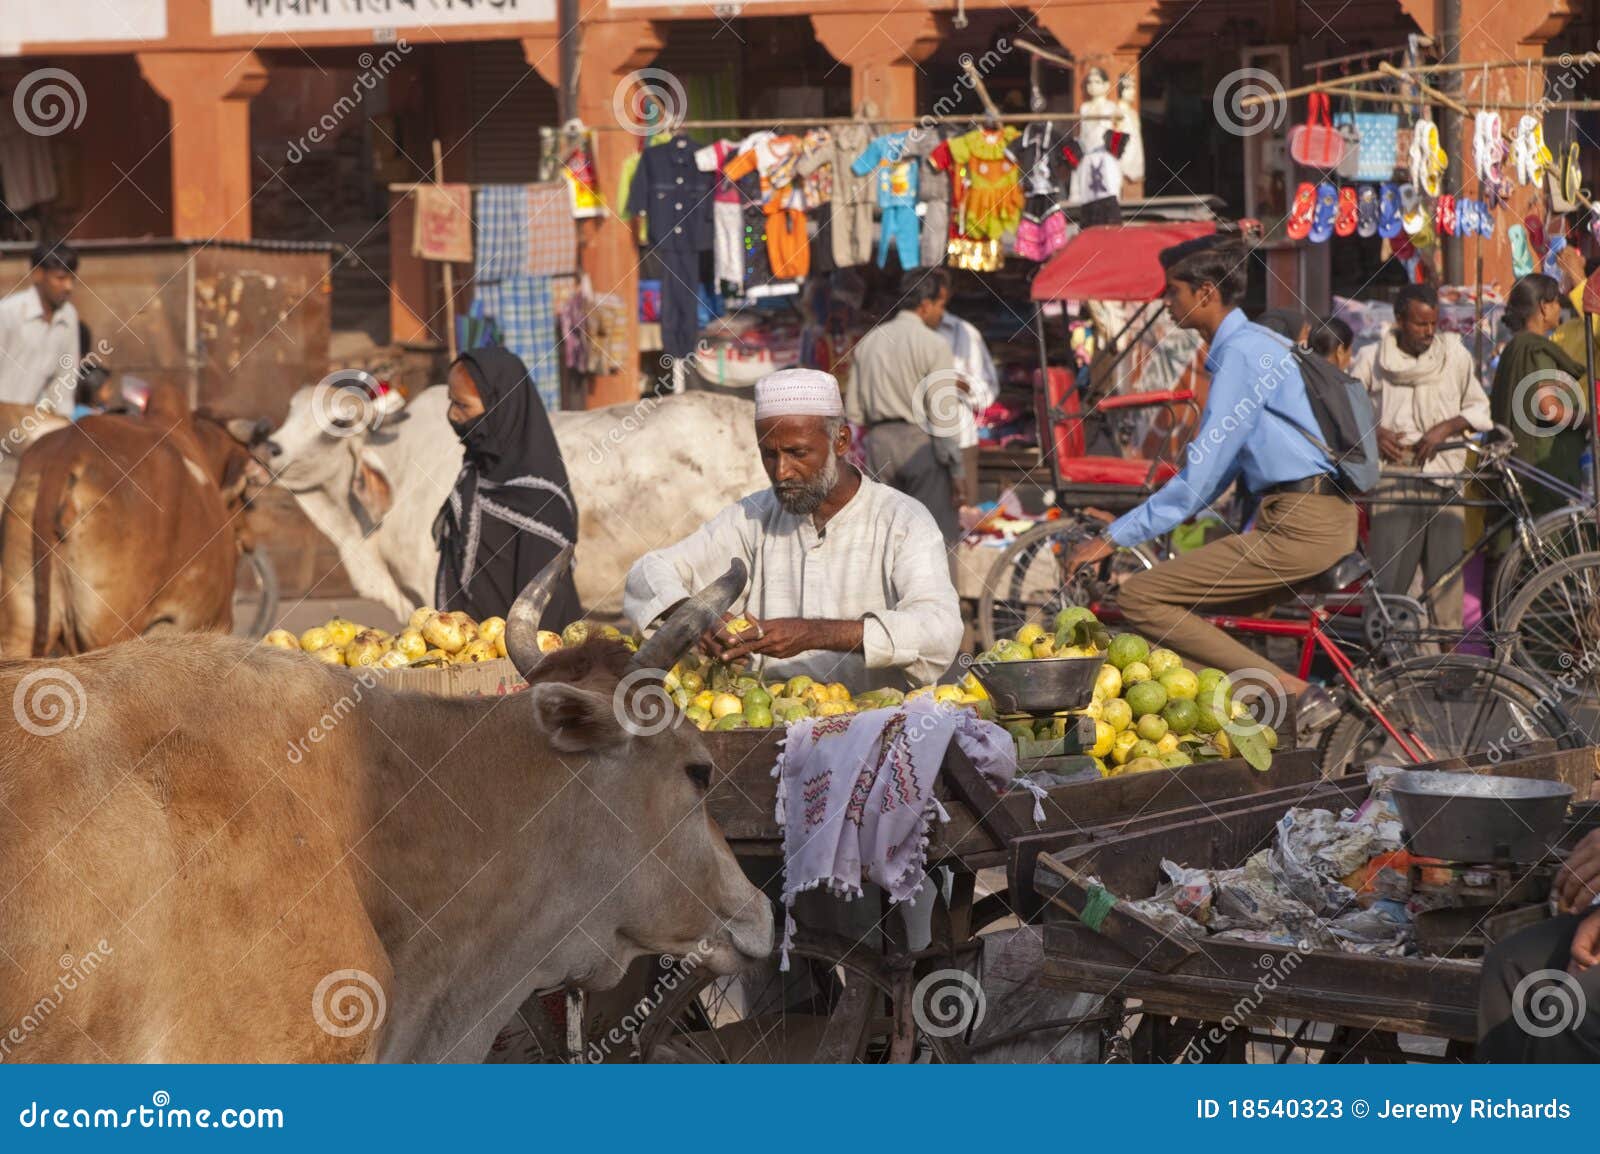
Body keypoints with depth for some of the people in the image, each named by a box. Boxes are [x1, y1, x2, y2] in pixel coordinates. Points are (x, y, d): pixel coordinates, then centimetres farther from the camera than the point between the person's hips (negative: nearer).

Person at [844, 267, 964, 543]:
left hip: (878, 440, 6)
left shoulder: (869, 342, 12)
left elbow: (853, 412, 11)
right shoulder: (934, 345, -7)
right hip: (919, 442, -6)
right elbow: (942, 416, -12)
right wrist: (955, 470, -9)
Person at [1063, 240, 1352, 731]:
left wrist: (1114, 537, -13)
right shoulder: (1254, 344, 20)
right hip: (1329, 519, 10)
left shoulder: (1242, 353, -11)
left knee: (1139, 597, -13)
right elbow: (1224, 465, 26)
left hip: (1302, 526, -10)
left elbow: (1201, 475, -16)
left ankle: (1295, 693, -18)